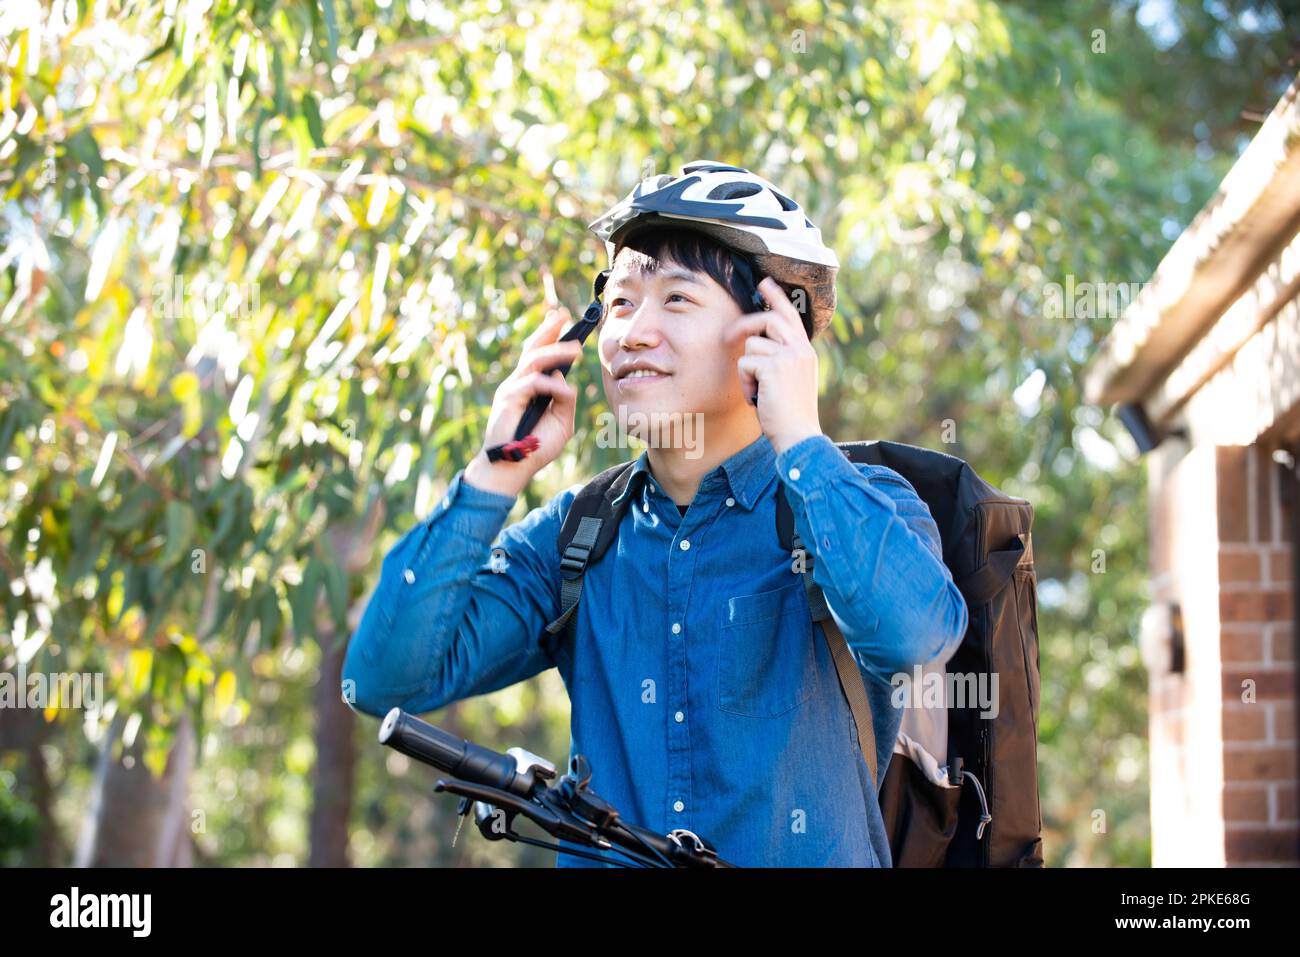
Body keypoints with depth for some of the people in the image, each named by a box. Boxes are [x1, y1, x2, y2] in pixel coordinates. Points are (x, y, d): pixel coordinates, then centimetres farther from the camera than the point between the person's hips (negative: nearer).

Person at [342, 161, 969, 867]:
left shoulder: (859, 506, 0)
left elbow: (915, 635, -22)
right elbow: (387, 679, -2)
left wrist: (799, 440, -15)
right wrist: (500, 472, -5)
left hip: (813, 859, -2)